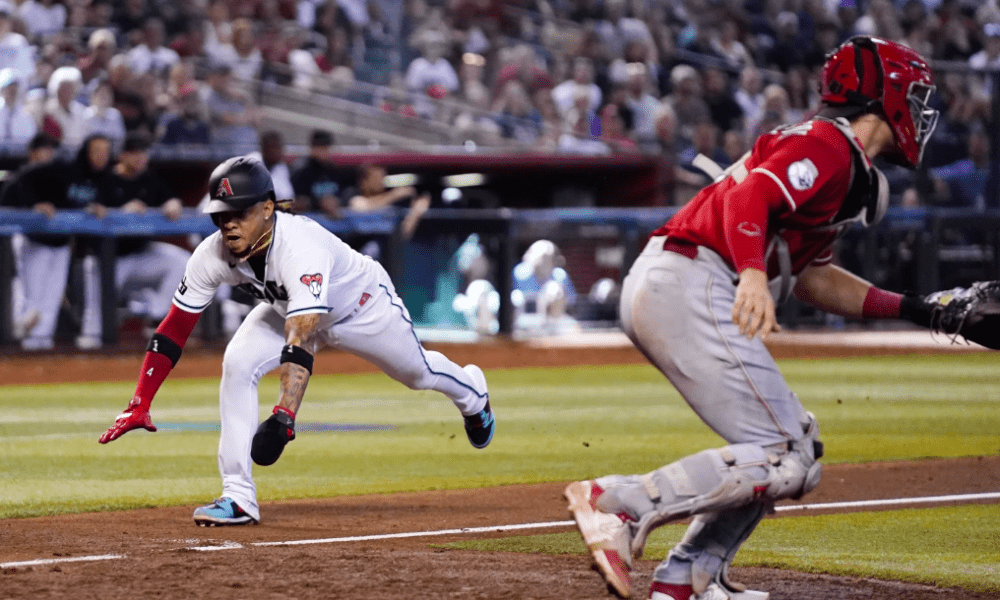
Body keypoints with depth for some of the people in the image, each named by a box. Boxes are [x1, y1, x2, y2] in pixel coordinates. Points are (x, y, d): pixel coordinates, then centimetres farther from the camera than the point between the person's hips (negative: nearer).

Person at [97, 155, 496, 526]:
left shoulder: (301, 248, -47)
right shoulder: (213, 254, -29)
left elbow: (299, 342, -55)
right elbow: (174, 329, -23)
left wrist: (284, 416, -66)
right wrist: (139, 405, -29)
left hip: (363, 306, -4)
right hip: (288, 308, 4)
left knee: (416, 372, 19)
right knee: (237, 364, -21)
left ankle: (473, 395, 58)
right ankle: (238, 498, -17)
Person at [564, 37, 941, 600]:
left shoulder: (853, 173, 25)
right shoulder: (829, 145, -7)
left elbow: (812, 276, 29)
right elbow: (749, 196, -23)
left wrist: (915, 309, 26)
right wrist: (754, 274, -40)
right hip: (689, 285, -11)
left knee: (797, 441, 18)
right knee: (787, 462, -15)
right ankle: (620, 503, -22)